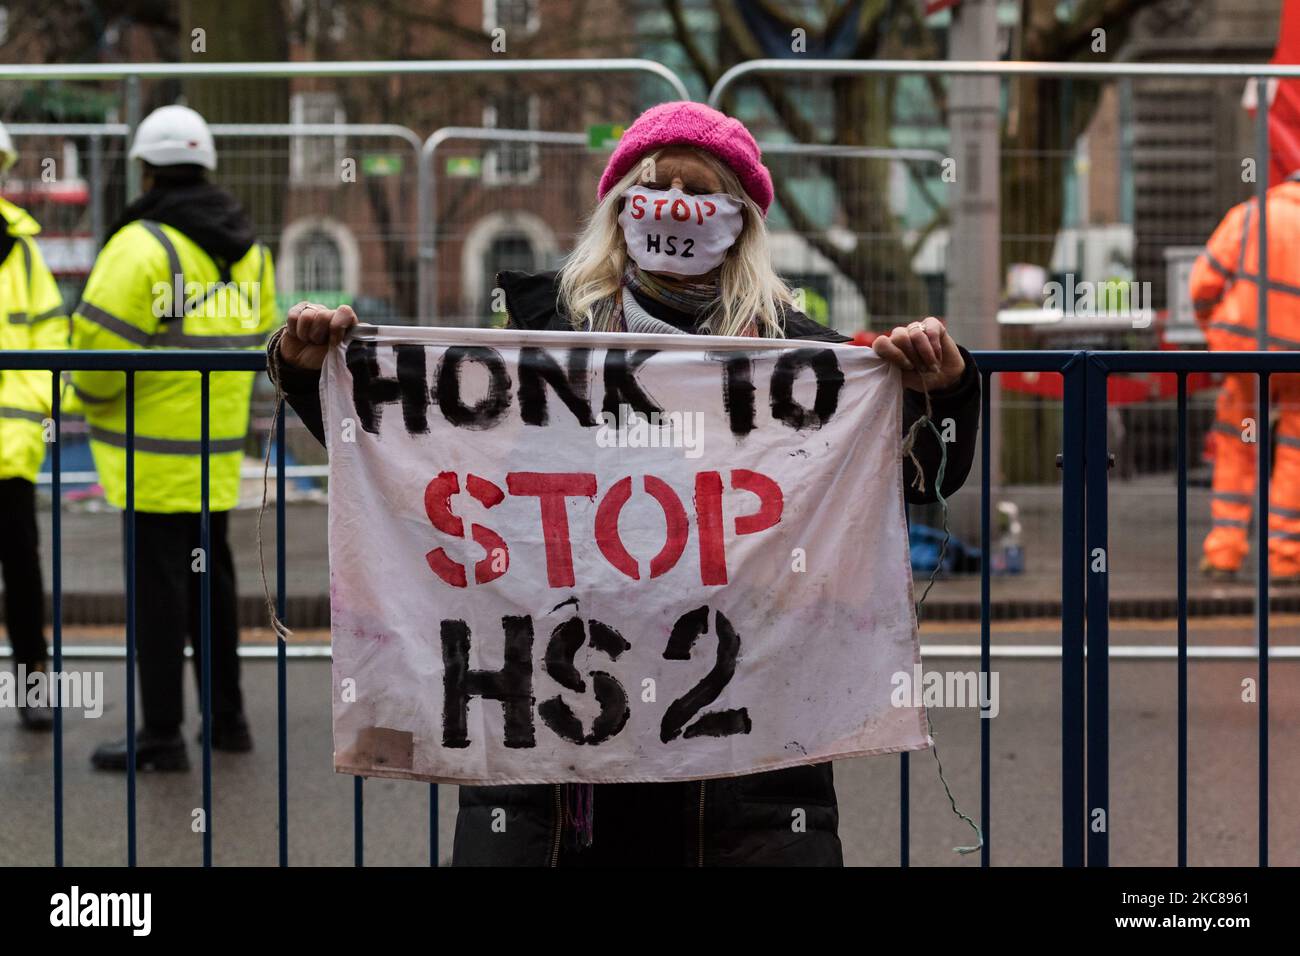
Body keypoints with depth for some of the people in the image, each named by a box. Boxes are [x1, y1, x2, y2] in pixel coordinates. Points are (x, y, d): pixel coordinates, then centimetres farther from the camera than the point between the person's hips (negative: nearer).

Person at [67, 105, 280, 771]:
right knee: (210, 578, 18)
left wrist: (93, 397, 0)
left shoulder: (144, 246, -16)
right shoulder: (247, 249, 9)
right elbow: (252, 341, 12)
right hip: (218, 447, 7)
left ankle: (162, 734, 1)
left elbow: (101, 342, -19)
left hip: (155, 452, -7)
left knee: (158, 586, -3)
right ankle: (226, 716, 26)